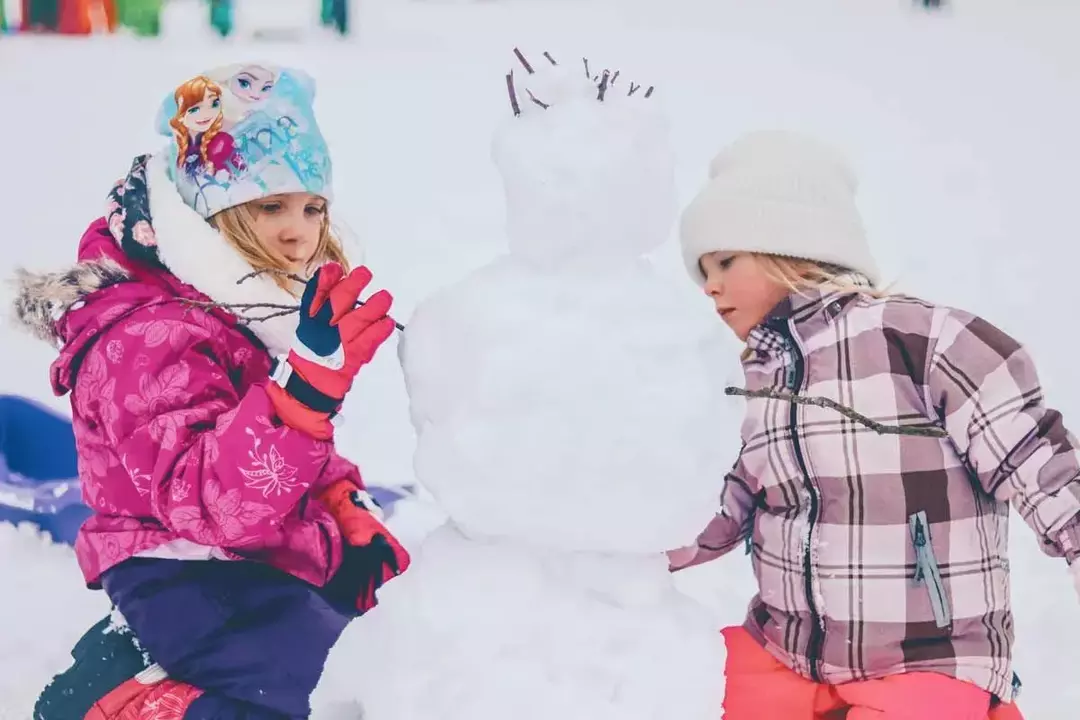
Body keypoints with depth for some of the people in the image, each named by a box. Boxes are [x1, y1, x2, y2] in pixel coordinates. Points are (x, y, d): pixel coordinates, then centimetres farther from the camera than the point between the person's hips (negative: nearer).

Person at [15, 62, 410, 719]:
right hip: (194, 583, -10)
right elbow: (212, 502, -34)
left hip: (277, 561, 10)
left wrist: (352, 517, 7)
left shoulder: (260, 307, 10)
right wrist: (308, 380, -45)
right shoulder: (149, 341, -20)